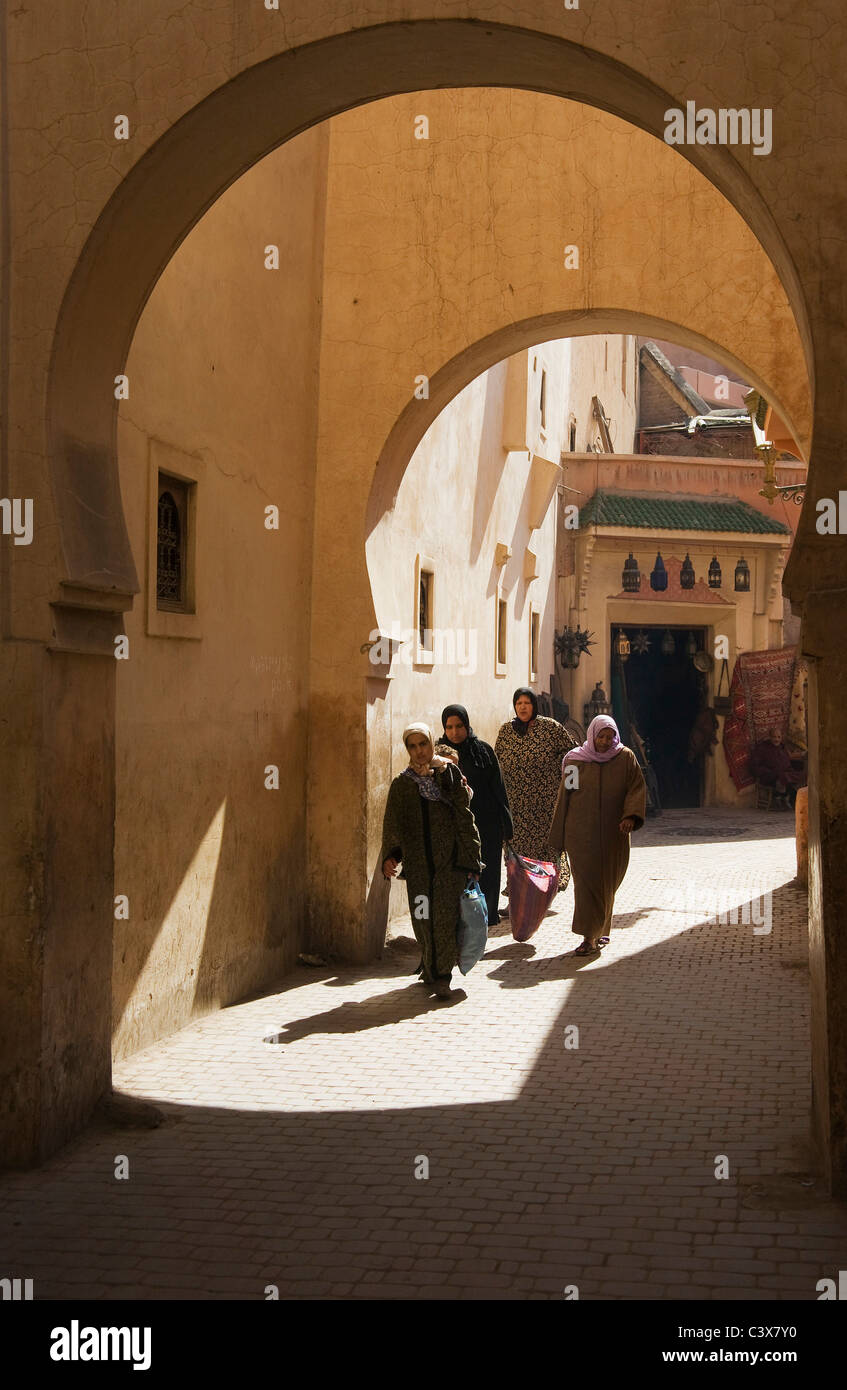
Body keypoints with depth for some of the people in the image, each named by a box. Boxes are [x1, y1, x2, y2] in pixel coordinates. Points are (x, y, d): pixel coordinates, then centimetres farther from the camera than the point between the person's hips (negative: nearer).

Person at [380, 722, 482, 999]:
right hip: (418, 863, 1)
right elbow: (392, 826, 7)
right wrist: (390, 855, -9)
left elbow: (464, 818, 5)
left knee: (446, 918, -11)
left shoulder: (450, 776, 6)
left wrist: (471, 862, 1)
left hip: (450, 861, -1)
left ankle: (440, 976, -5)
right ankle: (432, 970, 20)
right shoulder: (401, 785, 9)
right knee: (424, 922, 1)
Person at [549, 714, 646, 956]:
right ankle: (589, 938, -9)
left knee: (607, 884, 10)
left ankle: (598, 929, 29)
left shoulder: (626, 758, 1)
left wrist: (631, 816, -22)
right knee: (587, 881, -9)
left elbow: (637, 788, -4)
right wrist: (558, 837, 5)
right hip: (581, 834, -1)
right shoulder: (574, 760, 0)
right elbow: (564, 797, 4)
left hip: (612, 834, 2)